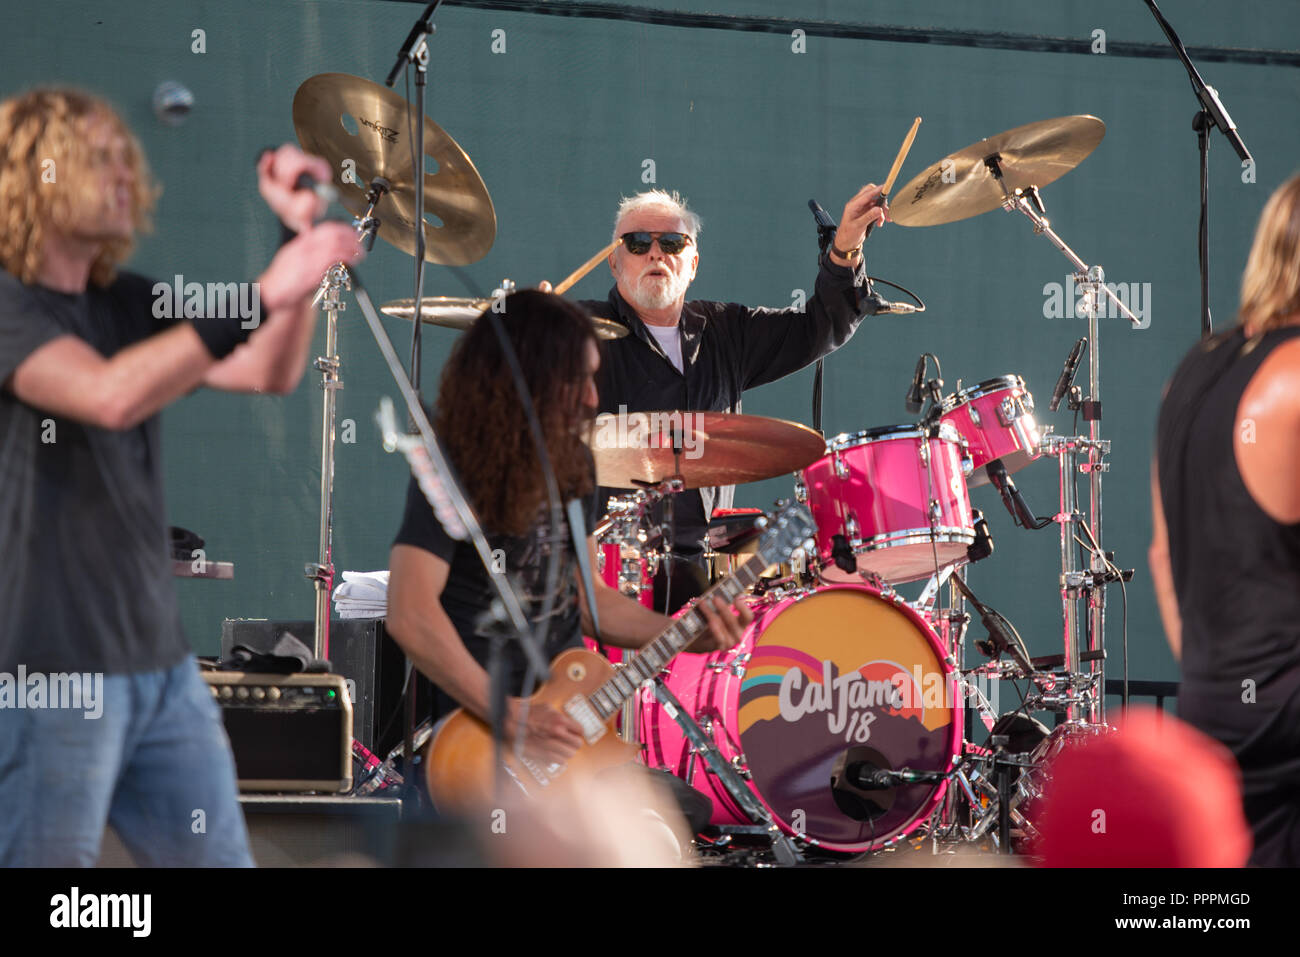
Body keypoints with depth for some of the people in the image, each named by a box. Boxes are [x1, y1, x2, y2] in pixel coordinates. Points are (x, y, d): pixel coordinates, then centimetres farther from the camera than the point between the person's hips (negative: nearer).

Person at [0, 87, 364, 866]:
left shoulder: (123, 305, 13)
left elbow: (271, 372, 13)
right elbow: (110, 395, -27)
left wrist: (303, 234, 1)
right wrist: (261, 297, -31)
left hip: (158, 661, 8)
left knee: (217, 860, 10)